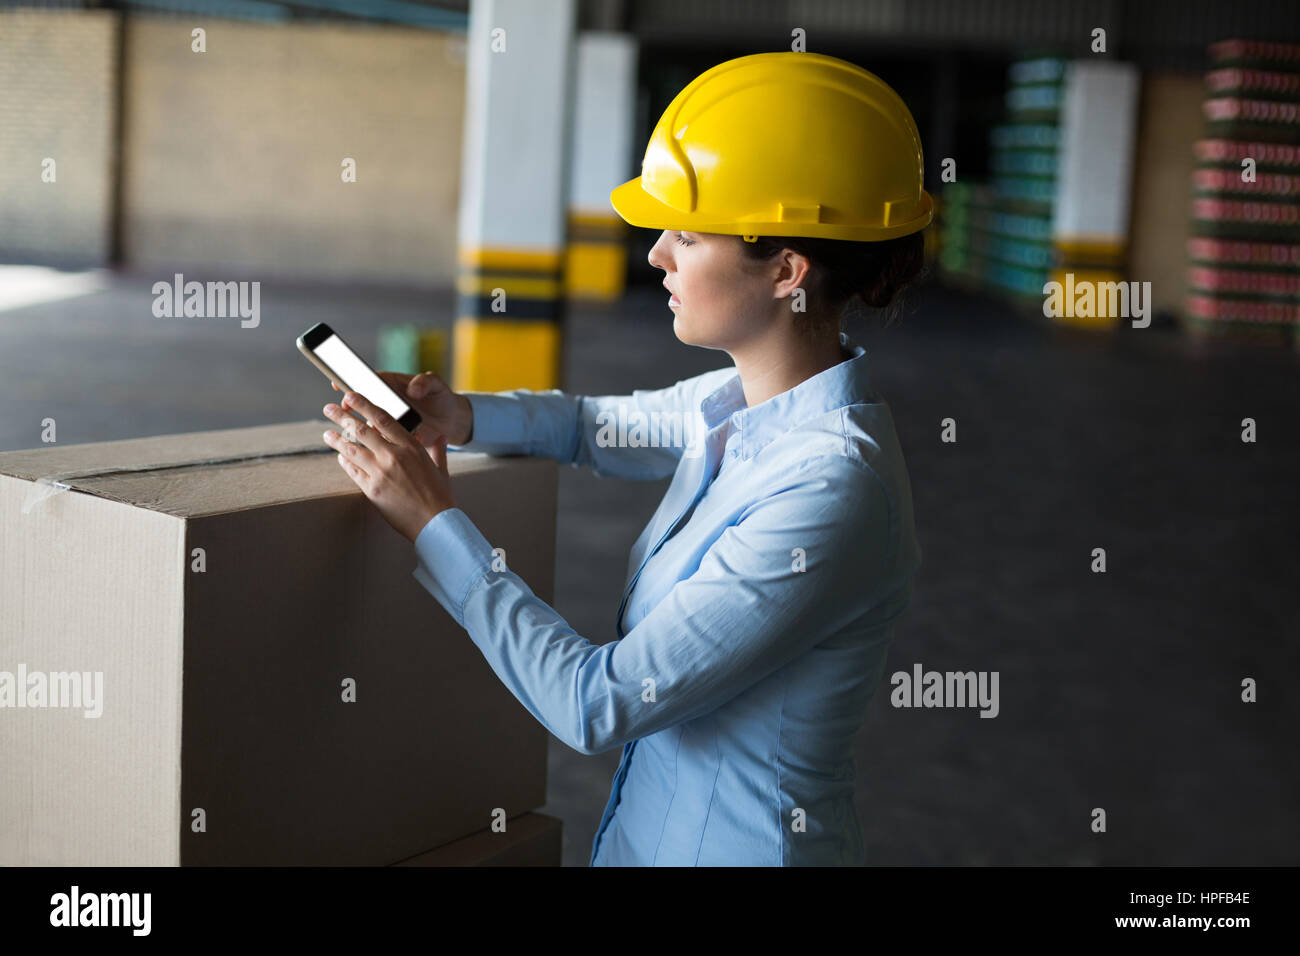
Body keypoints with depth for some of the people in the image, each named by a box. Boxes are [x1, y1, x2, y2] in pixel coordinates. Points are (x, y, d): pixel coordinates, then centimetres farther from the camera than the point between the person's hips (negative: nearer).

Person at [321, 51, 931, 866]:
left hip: (741, 841, -7)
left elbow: (598, 706, -26)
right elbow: (603, 426, 16)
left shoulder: (828, 491, -30)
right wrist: (460, 416, -3)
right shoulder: (749, 400, -5)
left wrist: (433, 522, -19)